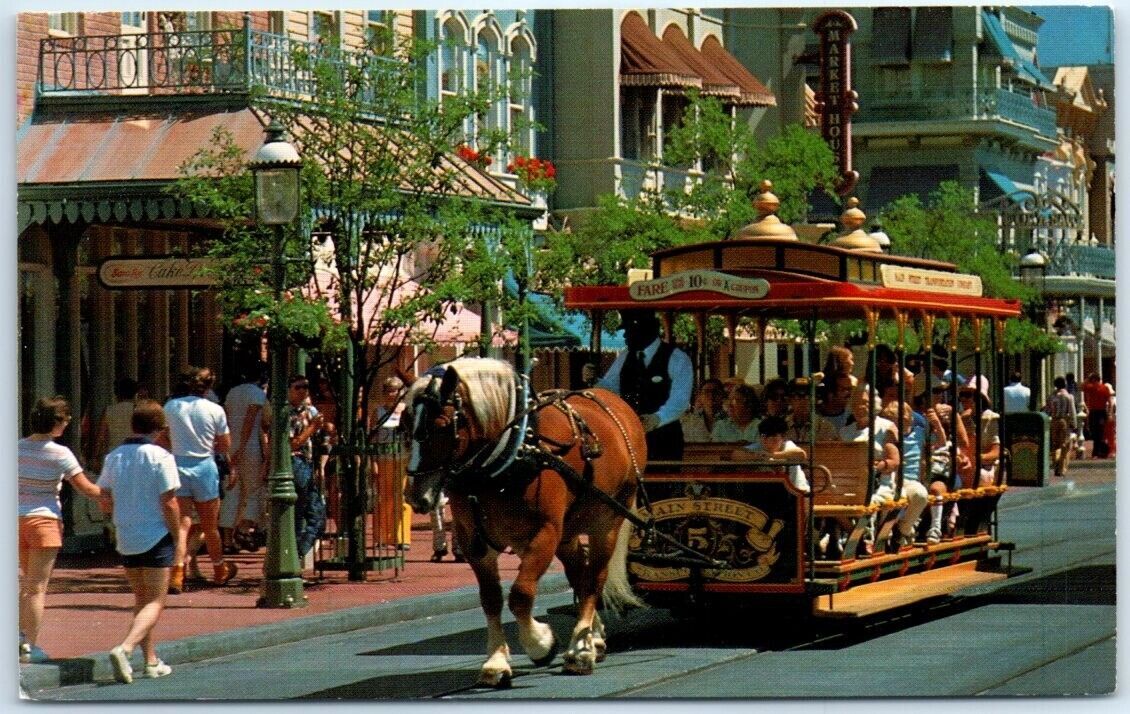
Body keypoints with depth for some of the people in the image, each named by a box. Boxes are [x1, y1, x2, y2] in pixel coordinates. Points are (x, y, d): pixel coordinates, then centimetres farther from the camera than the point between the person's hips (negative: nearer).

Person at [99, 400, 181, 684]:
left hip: (125, 540, 6)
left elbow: (105, 502, 7)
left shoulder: (113, 457, 4)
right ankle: (124, 648, -23)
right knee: (155, 603, -2)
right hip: (156, 538, -6)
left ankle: (151, 661, 21)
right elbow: (169, 503, -15)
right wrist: (177, 538, -4)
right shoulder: (160, 457, -13)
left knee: (141, 599, 18)